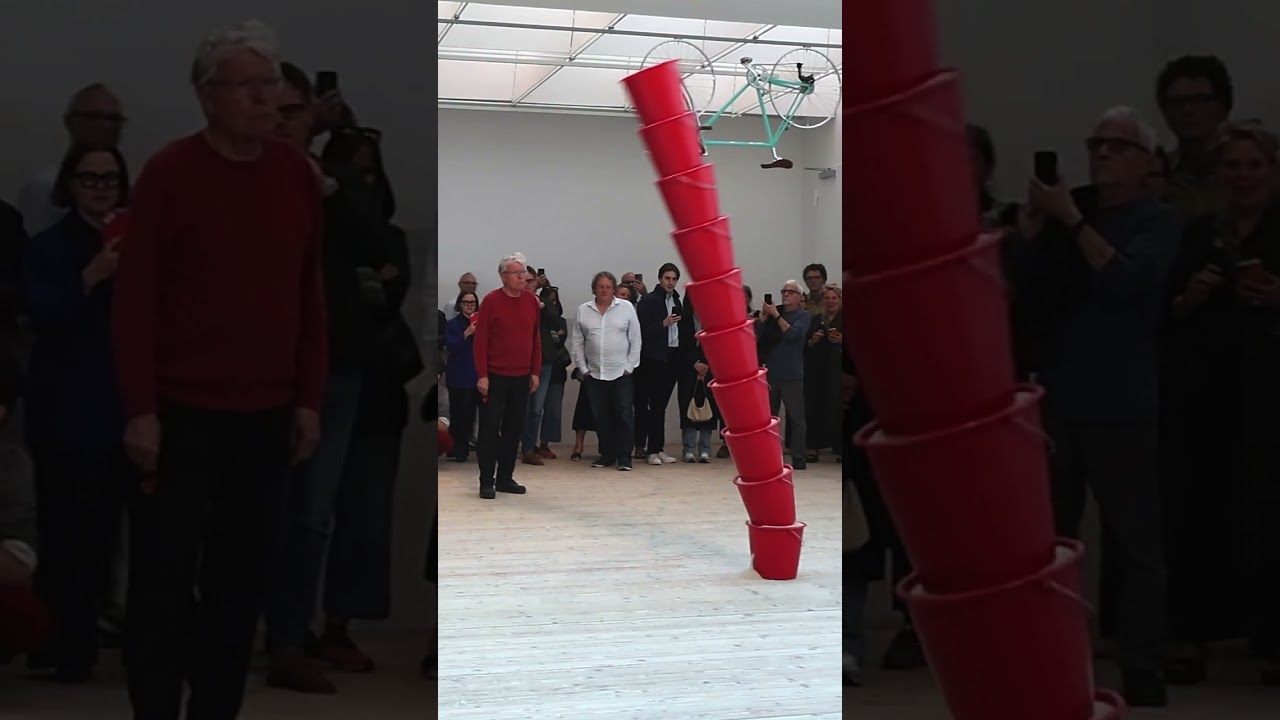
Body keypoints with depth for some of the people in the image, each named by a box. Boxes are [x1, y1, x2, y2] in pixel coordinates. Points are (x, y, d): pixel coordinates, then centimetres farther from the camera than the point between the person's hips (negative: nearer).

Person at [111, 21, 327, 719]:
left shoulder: (298, 173, 4)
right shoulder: (169, 172, -8)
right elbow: (134, 298, -8)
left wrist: (309, 398, 7)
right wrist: (140, 409, -11)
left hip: (267, 414, 4)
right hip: (181, 413, -4)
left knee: (240, 582, 10)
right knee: (163, 580, 4)